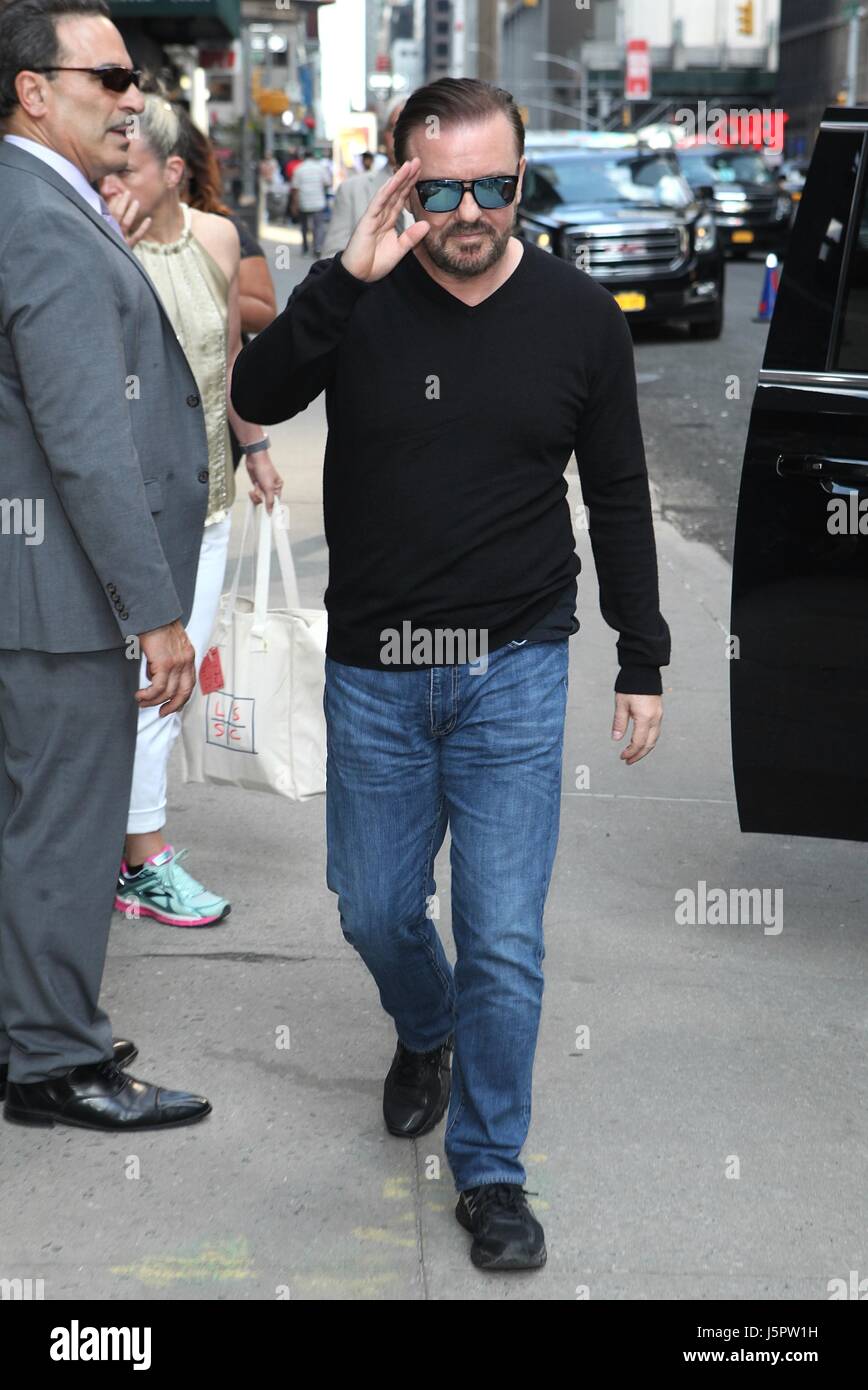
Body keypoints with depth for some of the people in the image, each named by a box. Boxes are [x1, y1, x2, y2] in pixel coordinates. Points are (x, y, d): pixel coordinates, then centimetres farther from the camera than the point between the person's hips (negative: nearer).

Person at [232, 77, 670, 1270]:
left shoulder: (580, 317, -4)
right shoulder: (360, 302, -6)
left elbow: (618, 497, 4)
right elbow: (256, 398, -22)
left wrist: (642, 662, 4)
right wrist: (346, 278, -32)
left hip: (514, 671, -1)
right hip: (373, 671, 1)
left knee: (504, 942, -2)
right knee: (374, 910, 15)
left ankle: (491, 1170, 17)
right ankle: (426, 1035, 48)